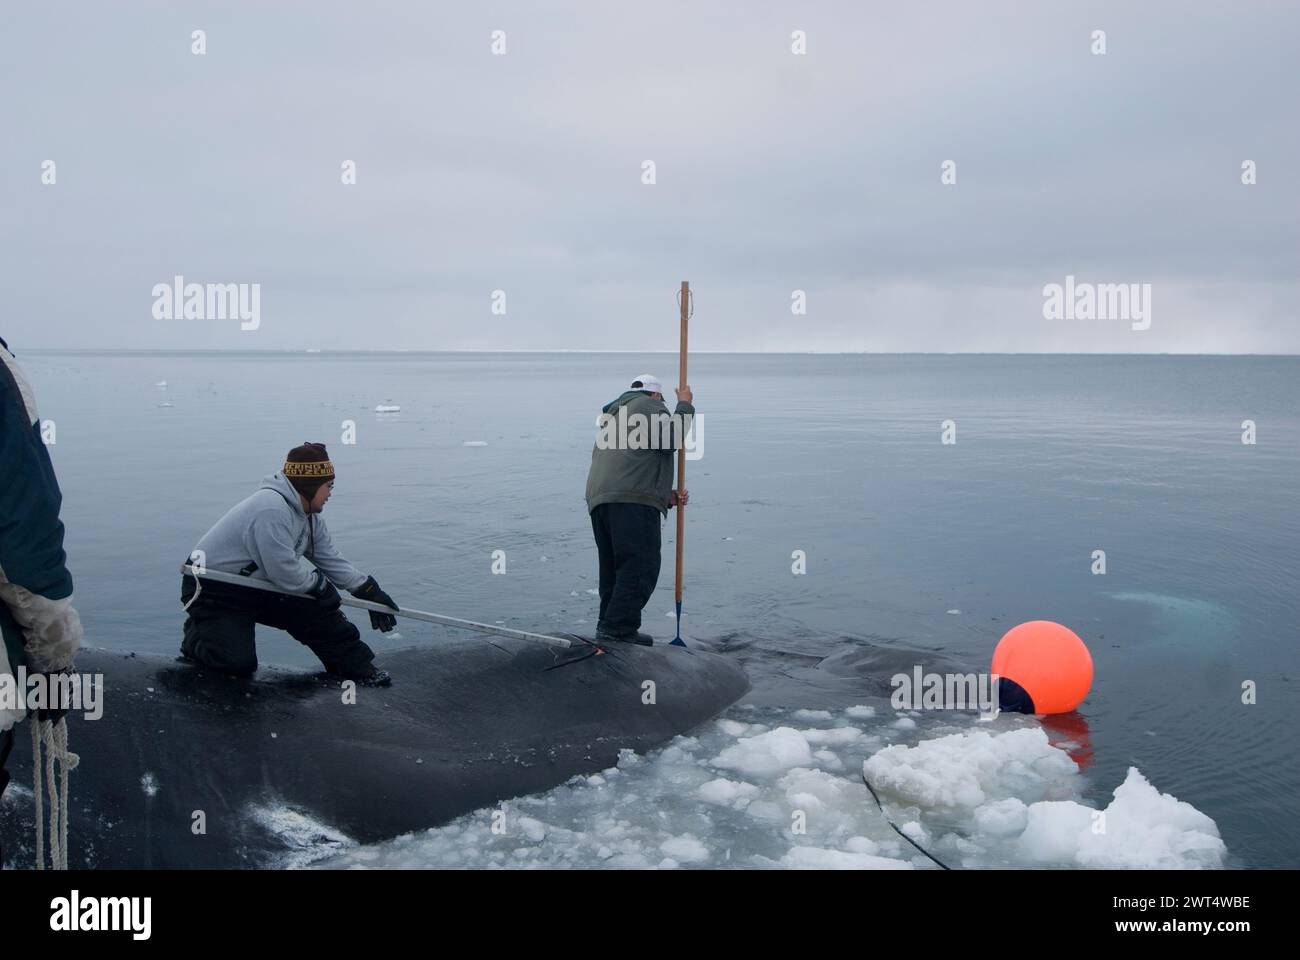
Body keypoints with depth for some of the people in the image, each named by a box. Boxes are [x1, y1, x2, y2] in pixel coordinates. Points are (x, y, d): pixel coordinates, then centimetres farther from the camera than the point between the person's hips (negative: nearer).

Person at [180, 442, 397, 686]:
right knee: (238, 663, -20)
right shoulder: (271, 510, -31)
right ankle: (198, 635, 9)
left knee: (316, 612, -4)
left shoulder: (309, 515, 2)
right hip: (212, 592, -9)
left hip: (256, 587, 9)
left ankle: (358, 666, 9)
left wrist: (371, 592, 4)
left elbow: (331, 560, 8)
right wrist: (320, 584, -13)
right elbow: (284, 572, -31)